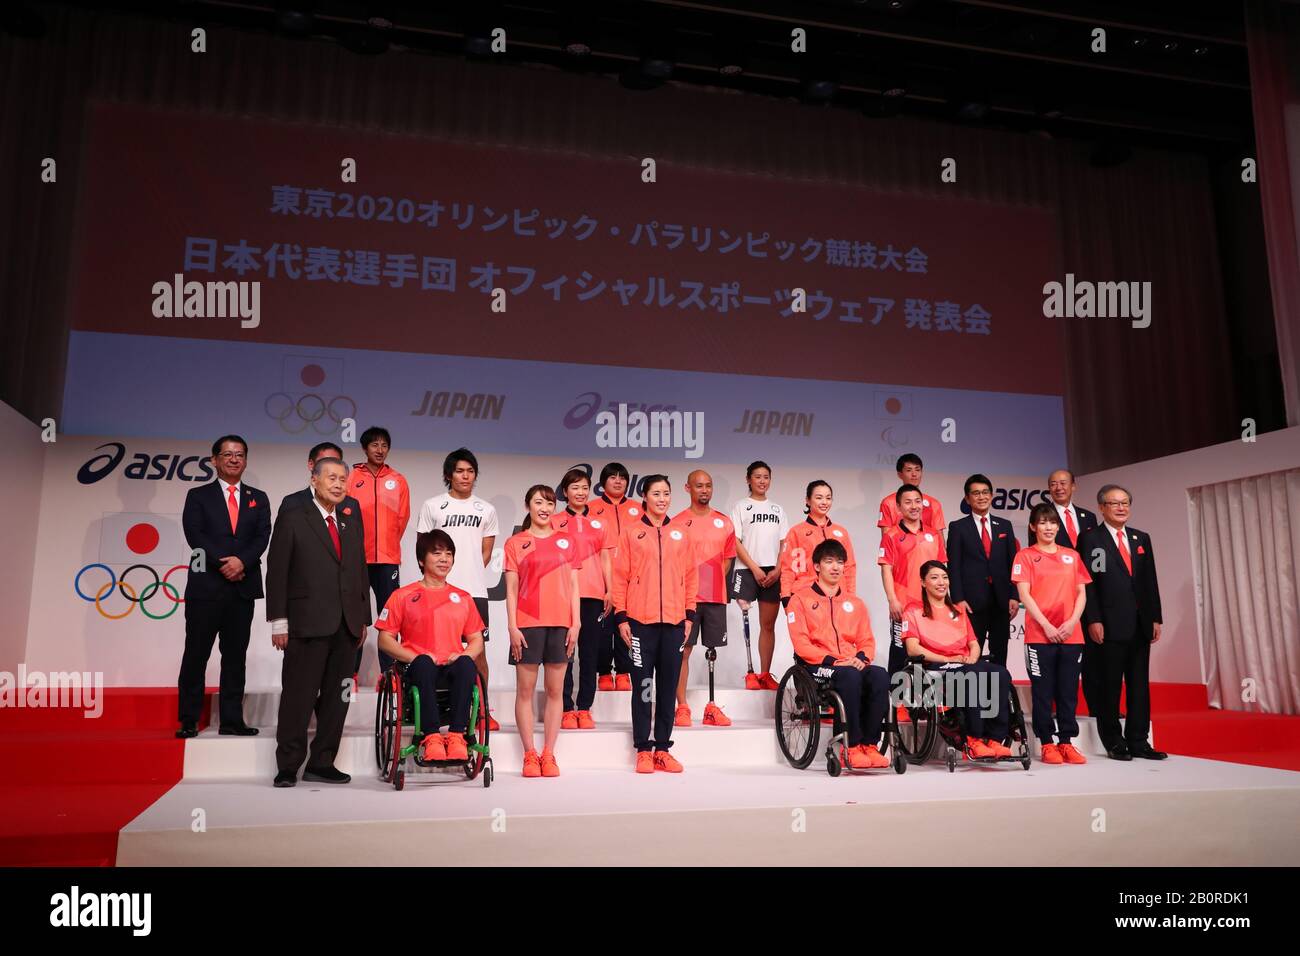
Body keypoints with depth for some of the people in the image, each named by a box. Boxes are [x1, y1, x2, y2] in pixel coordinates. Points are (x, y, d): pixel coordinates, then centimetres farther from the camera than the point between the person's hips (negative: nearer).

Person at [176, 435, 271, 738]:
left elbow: (262, 537, 1)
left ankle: (232, 719, 10)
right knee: (196, 654, 2)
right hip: (205, 587, -2)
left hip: (243, 587, 2)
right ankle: (188, 720, 8)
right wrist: (224, 564, -16)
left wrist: (242, 561, -16)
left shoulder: (258, 499, 14)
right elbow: (195, 535, -6)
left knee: (235, 656, 6)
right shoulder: (198, 496, 7)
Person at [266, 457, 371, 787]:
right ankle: (288, 766, 9)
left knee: (336, 697, 7)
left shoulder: (352, 524, 18)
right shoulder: (293, 519, 2)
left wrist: (364, 618, 12)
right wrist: (278, 620, -8)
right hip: (307, 623, -5)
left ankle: (321, 763, 16)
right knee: (299, 696, -1)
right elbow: (277, 571, -2)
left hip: (347, 625, 5)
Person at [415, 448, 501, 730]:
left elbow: (486, 553, 14)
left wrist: (471, 574, 3)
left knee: (479, 650, 2)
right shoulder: (432, 506, 6)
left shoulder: (486, 510, 12)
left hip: (475, 591, 2)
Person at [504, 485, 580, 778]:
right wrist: (512, 627, -5)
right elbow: (511, 589, 3)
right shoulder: (515, 543, 6)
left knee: (555, 690, 4)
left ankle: (548, 754, 11)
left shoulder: (566, 541, 11)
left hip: (560, 623, 2)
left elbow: (573, 585, 9)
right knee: (526, 690, 0)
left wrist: (575, 623, 1)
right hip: (528, 623, -2)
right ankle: (530, 755, 8)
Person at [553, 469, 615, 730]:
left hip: (593, 595, 2)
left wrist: (610, 591, 2)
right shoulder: (554, 521, 8)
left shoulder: (601, 523, 14)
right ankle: (567, 710, 3)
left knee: (590, 653, 3)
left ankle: (585, 709, 10)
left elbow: (606, 560, 12)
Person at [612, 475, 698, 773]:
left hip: (674, 621, 3)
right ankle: (643, 749, 10)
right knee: (643, 685, 1)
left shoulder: (679, 534, 11)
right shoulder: (630, 531, 3)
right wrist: (621, 616, -5)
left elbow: (691, 575, 12)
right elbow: (620, 575, 1)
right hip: (640, 620, -2)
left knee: (668, 686, 6)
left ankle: (662, 748, 15)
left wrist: (690, 615, 6)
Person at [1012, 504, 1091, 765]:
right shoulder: (1026, 556, 3)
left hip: (1071, 634, 3)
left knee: (1068, 690, 5)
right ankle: (1047, 744, 7)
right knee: (1043, 691, 0)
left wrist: (1072, 621, -5)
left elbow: (1082, 593, 11)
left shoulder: (1072, 556, 14)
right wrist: (1046, 625, -13)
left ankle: (1066, 742, 13)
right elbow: (1024, 594, -5)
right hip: (1039, 634, -3)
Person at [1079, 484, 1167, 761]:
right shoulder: (1090, 538, -1)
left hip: (1140, 624, 5)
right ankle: (1113, 742, 9)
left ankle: (1138, 742, 15)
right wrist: (1093, 620, -13)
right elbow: (1087, 582, -7)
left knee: (1139, 684, 8)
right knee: (1110, 684, 1)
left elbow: (1150, 581, 14)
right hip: (1109, 624, -5)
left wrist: (1155, 618, 7)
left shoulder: (1142, 538, 15)